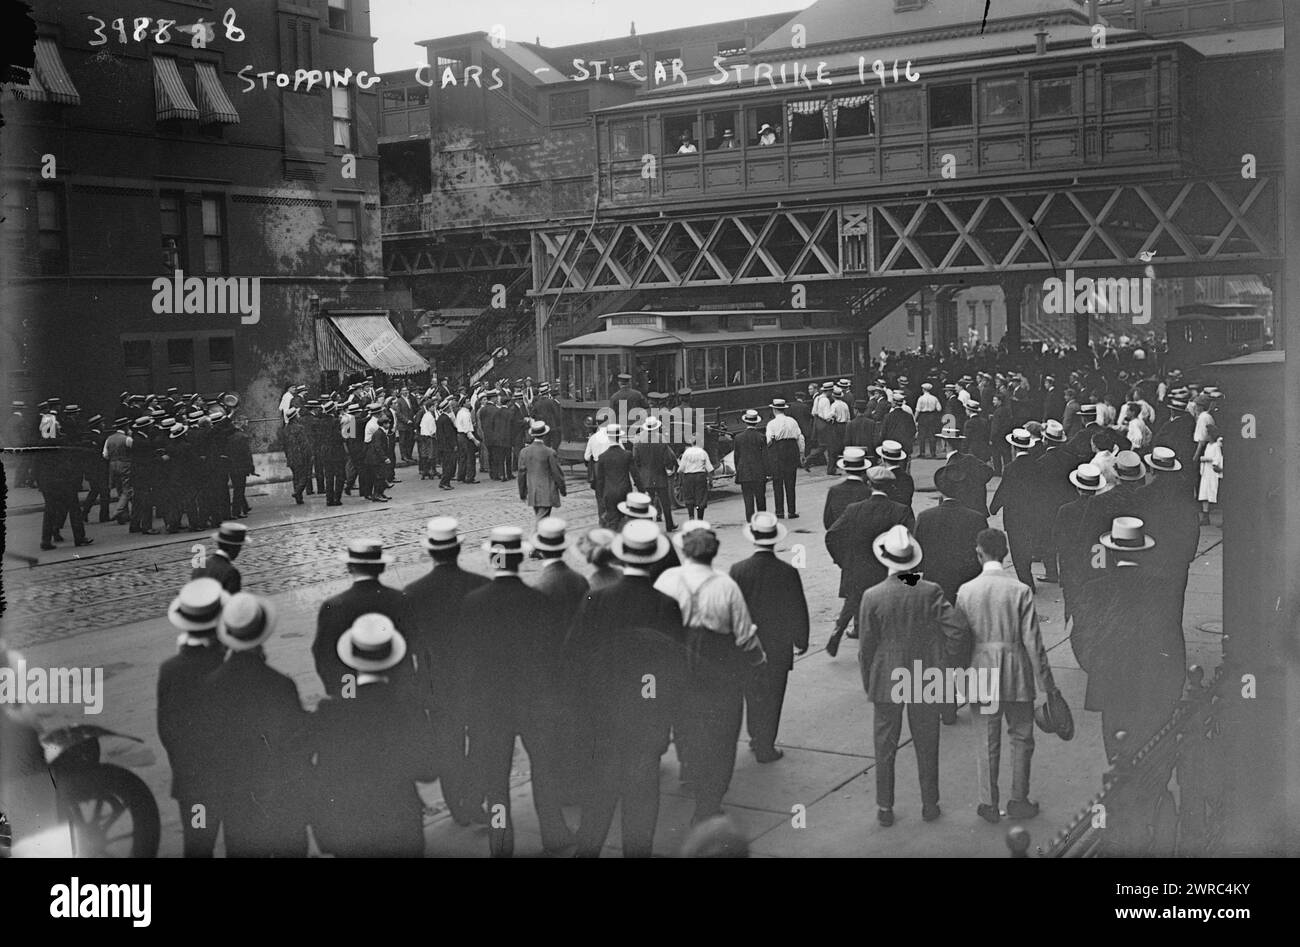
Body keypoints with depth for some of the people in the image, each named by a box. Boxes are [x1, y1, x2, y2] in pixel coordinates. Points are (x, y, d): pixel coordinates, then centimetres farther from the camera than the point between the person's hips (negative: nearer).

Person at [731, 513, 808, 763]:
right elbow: (798, 611, -8)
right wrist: (801, 641, 8)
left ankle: (756, 738, 34)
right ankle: (765, 748, 17)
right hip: (778, 648, -2)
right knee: (771, 697, 10)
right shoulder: (788, 572, -15)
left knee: (752, 694, 21)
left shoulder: (738, 570, -13)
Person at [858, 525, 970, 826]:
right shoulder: (930, 592, -11)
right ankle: (930, 805, 25)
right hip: (925, 679, 1)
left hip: (886, 682, -1)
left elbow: (866, 647, -6)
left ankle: (885, 809, 19)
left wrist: (868, 685, 6)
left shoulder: (872, 597, -13)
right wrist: (947, 666, -2)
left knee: (885, 746, 12)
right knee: (927, 745, 15)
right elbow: (958, 630, -16)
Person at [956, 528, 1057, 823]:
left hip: (982, 673, 2)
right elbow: (1032, 641, -10)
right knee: (1021, 738, 14)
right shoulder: (1020, 590, -11)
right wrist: (1045, 683, -2)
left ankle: (989, 804, 17)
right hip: (1017, 675, -2)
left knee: (989, 741, 12)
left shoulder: (966, 591, -4)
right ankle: (1018, 801, 20)